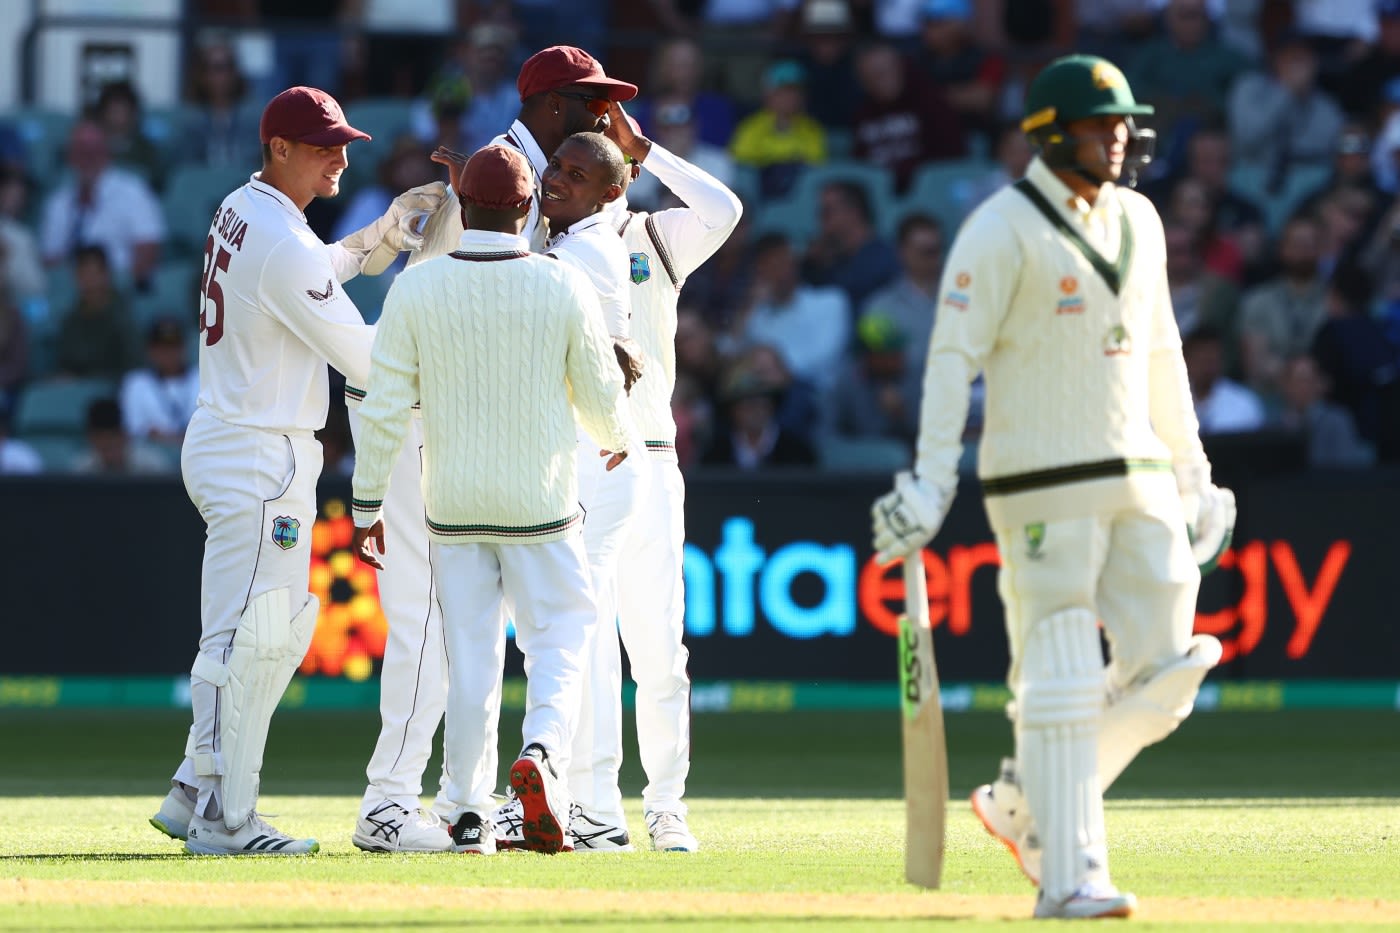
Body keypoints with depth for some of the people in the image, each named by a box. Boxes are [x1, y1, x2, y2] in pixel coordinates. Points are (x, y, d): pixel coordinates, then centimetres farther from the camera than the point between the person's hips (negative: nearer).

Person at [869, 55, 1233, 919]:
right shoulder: (1004, 229, -8)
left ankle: (1024, 802, 19)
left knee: (1164, 671, 3)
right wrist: (931, 481, -19)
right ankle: (1069, 876, -5)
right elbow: (953, 354, -12)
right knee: (1062, 678, -8)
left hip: (1140, 481, 7)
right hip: (1044, 484, -7)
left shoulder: (1137, 220, 14)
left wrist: (1192, 469, 22)